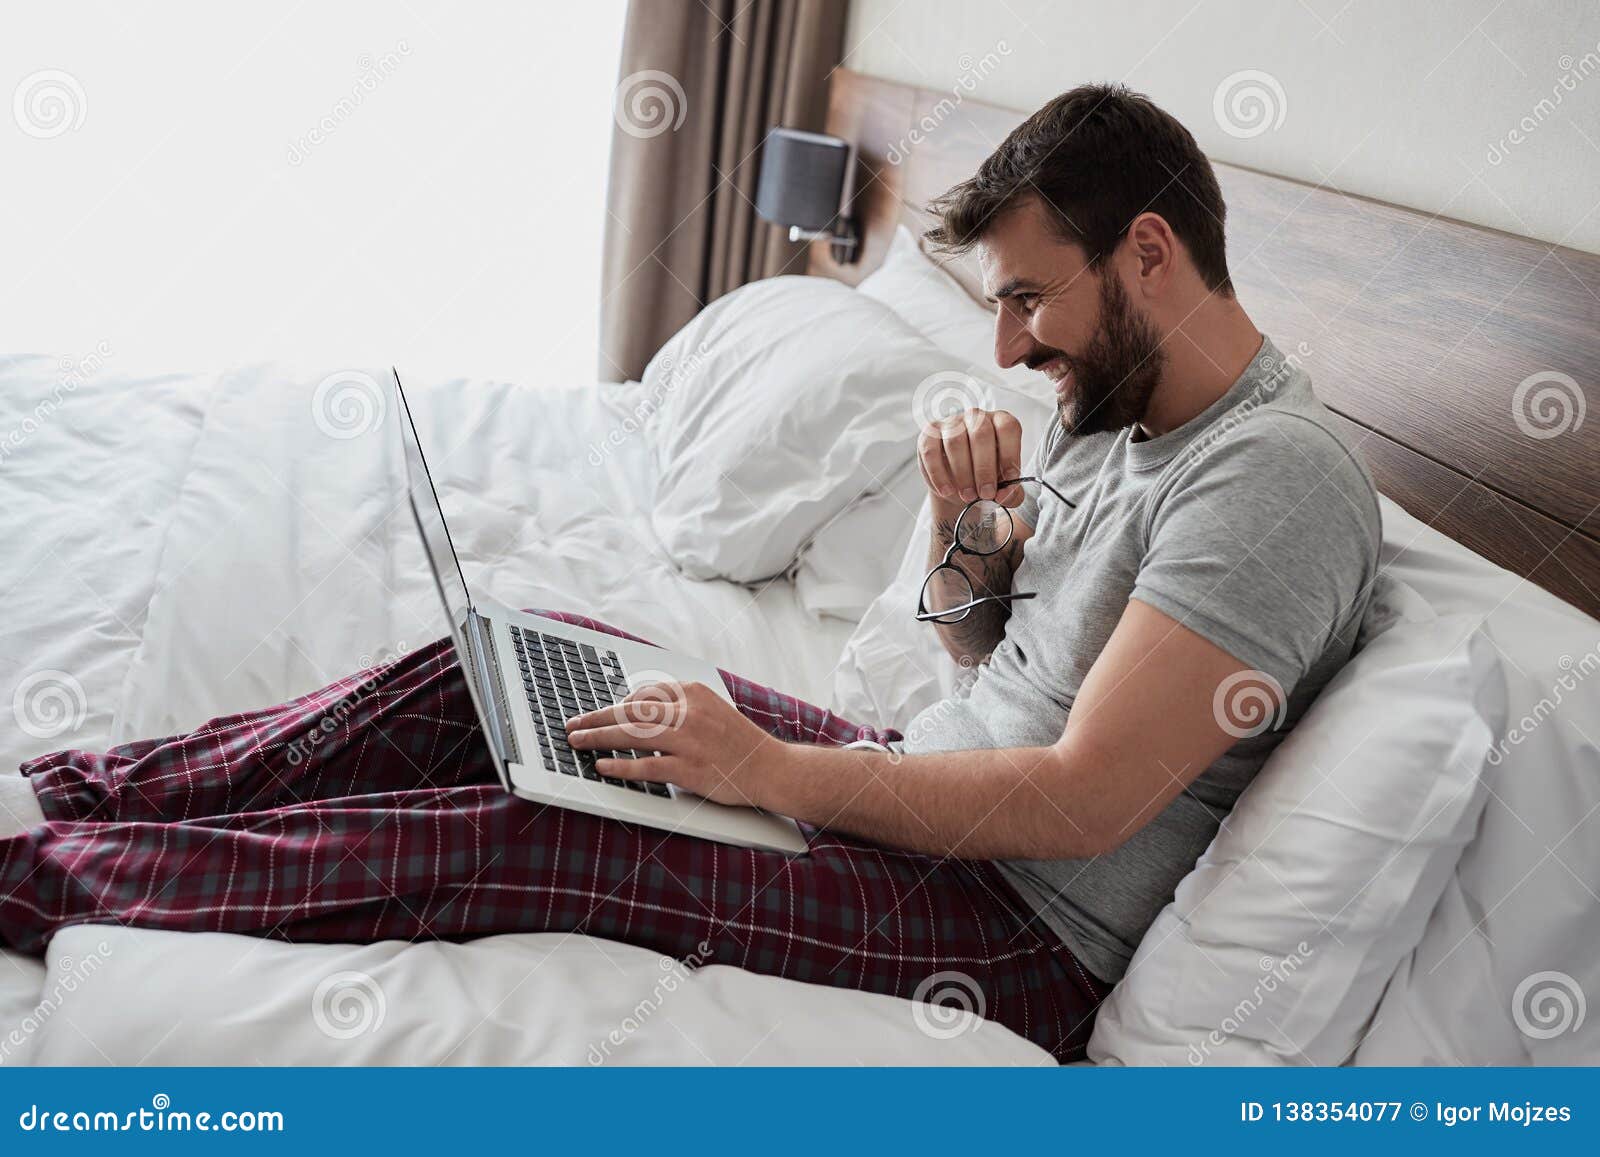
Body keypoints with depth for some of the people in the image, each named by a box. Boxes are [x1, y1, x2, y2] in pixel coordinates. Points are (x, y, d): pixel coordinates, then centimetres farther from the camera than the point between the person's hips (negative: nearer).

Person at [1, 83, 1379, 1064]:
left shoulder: (1273, 477, -20)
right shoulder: (1108, 406, 9)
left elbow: (1080, 804, -25)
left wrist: (771, 770, -20)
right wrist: (967, 532, -4)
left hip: (1021, 934, -8)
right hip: (923, 791, 8)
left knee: (502, 841, -22)